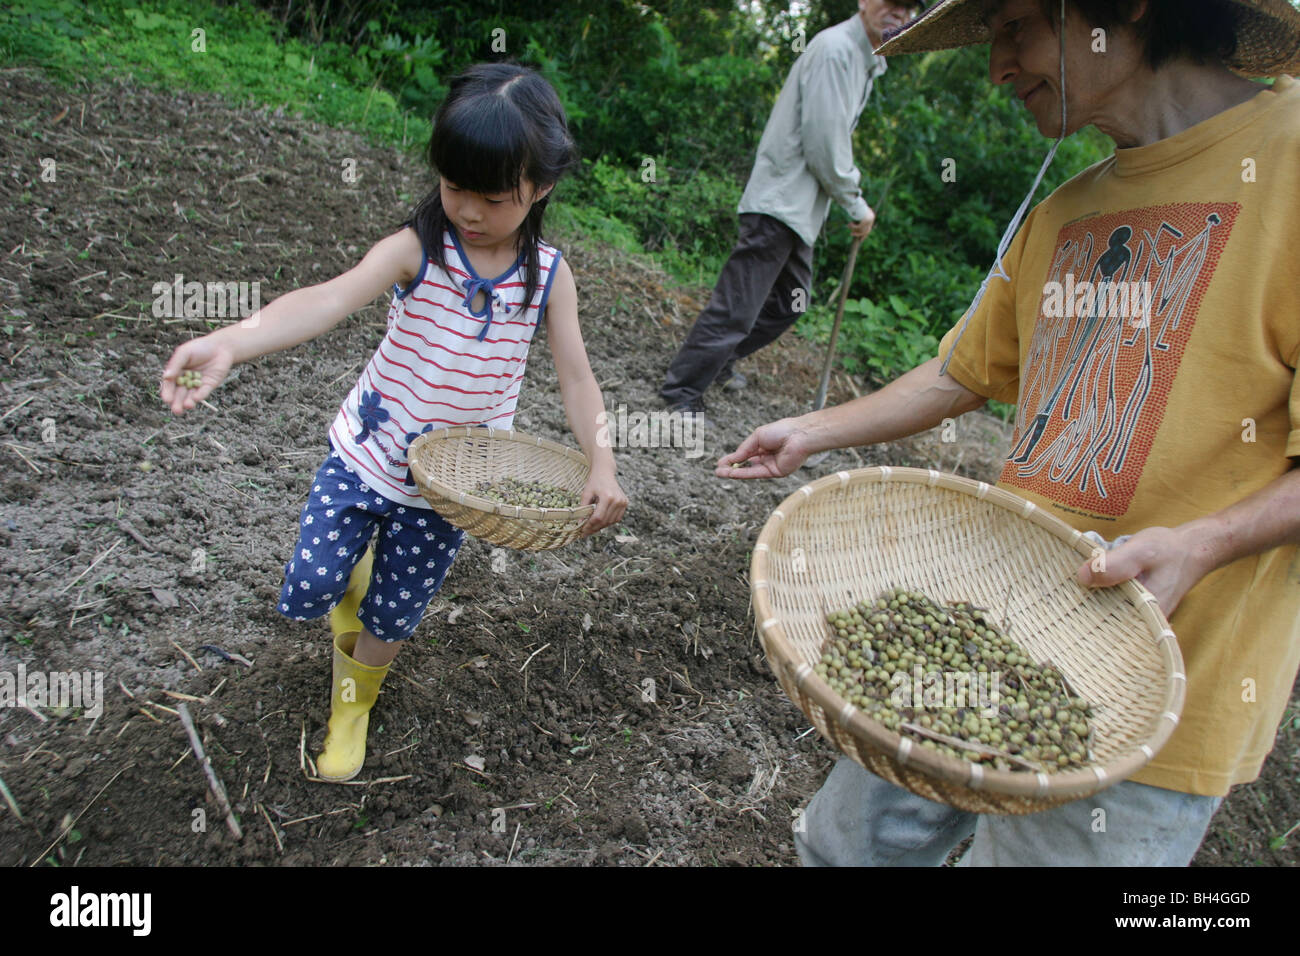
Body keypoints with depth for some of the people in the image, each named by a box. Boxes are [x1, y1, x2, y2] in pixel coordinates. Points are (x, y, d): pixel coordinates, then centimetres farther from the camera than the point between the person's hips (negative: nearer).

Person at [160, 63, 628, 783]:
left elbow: (575, 377, -8)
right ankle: (350, 578, 42)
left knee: (393, 615, 13)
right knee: (306, 592, 3)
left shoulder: (548, 273, -9)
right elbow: (332, 298, -33)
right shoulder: (417, 247, -17)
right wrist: (229, 341, -51)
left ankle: (355, 698, 47)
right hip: (365, 454, -1)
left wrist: (601, 467, -24)